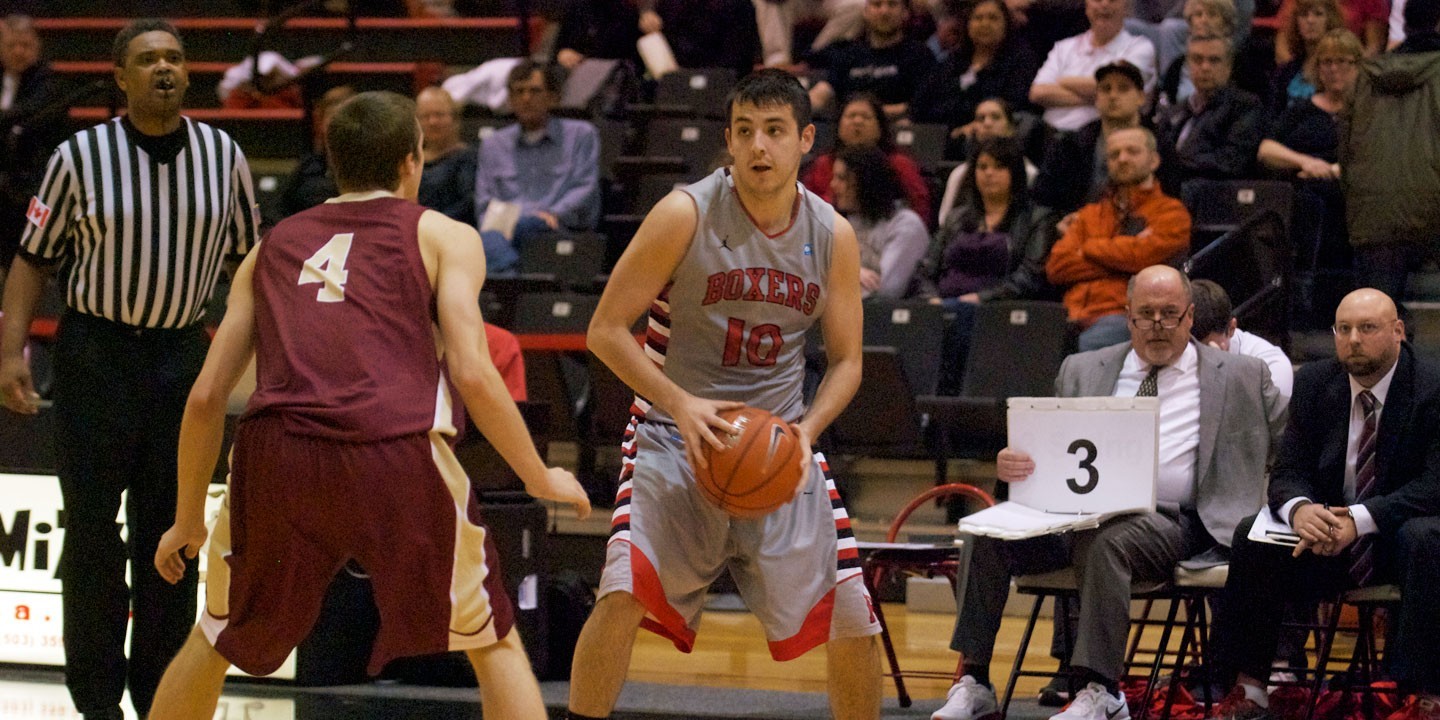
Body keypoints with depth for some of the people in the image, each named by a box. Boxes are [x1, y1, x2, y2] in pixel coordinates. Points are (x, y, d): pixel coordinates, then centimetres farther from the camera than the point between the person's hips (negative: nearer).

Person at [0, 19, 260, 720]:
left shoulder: (223, 155, 2)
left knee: (171, 536, 6)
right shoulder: (80, 155, -5)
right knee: (91, 531, -1)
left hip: (183, 355, 2)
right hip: (94, 353, -2)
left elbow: (246, 256, 12)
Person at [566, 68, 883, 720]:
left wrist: (806, 429, -12)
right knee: (623, 592, -22)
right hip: (679, 437, -3)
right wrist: (681, 405, -23)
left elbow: (845, 360, 8)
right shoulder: (686, 215, -13)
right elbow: (606, 330, -10)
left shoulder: (832, 237, -1)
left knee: (852, 616, 0)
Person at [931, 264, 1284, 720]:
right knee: (990, 537, -23)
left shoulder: (1239, 377, 14)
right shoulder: (1082, 371, 21)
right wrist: (1012, 465, -6)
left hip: (1166, 520, -3)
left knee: (1107, 543, -37)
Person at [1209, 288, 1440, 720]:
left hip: (1400, 532, -4)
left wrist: (1360, 519, -34)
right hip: (1325, 536, 4)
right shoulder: (1314, 384, 3)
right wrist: (1299, 508, -27)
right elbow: (1289, 471, -1)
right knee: (1251, 536, -20)